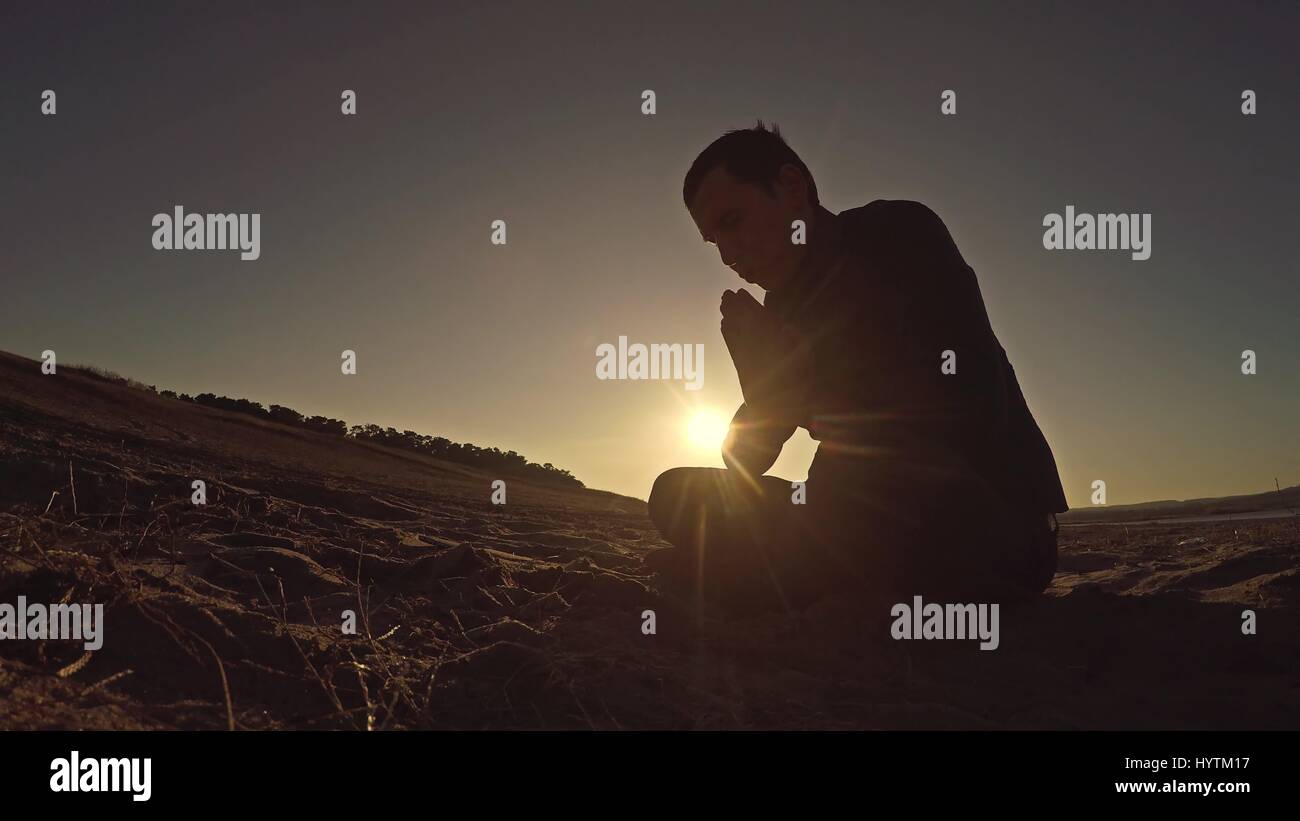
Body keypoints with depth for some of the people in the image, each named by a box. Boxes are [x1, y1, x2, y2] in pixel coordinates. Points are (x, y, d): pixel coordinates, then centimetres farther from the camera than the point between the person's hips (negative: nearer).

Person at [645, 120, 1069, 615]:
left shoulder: (899, 236, -10)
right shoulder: (786, 311, 11)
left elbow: (968, 414, -24)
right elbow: (747, 461, 12)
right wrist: (757, 374, -11)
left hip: (994, 527, -7)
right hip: (880, 527, 8)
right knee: (677, 495, 3)